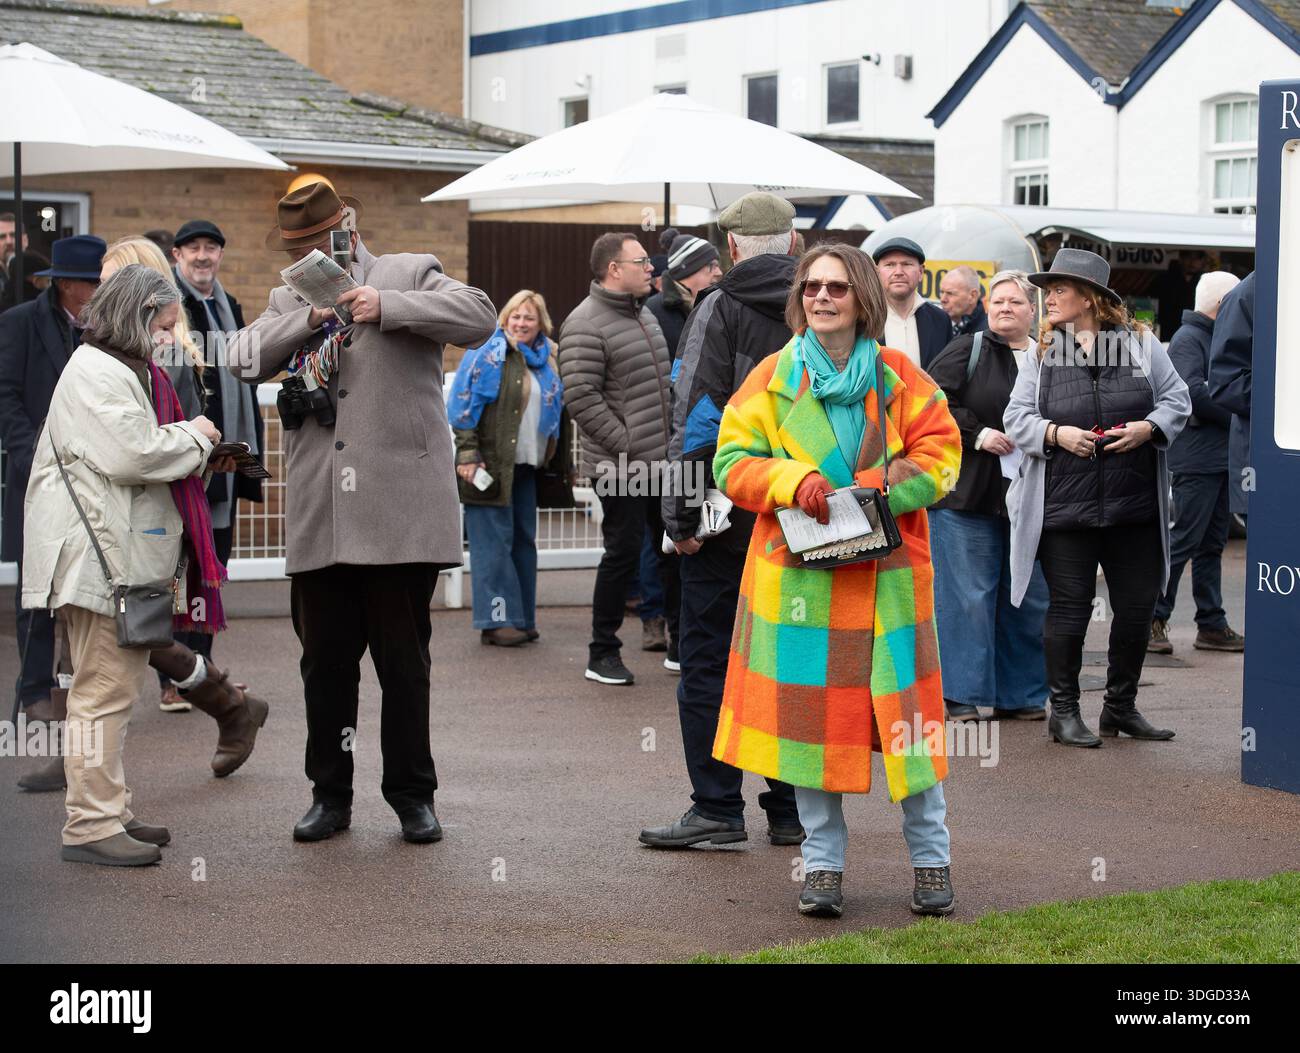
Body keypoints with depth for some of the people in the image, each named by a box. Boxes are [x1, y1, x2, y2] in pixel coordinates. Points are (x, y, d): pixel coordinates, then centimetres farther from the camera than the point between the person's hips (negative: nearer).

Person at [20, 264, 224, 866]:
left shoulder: (126, 372, 22)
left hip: (125, 555, 11)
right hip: (100, 556, -11)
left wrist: (194, 451, 14)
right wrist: (193, 436, -8)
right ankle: (91, 826, -7)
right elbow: (129, 455, -21)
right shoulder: (97, 372, -12)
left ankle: (111, 813, 20)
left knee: (115, 688, 14)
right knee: (103, 690, -9)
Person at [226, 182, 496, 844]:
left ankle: (412, 795, 14)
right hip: (319, 518, 3)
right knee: (325, 660, 8)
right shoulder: (288, 302, 18)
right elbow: (242, 359, 2)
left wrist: (387, 306, -16)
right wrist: (309, 317, -10)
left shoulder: (410, 275, 8)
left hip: (399, 513, -3)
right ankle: (330, 795, 19)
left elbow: (479, 317, -8)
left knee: (403, 659, 3)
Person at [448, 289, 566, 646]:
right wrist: (466, 453, -16)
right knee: (494, 541, -7)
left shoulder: (547, 363, 15)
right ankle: (497, 619, -5)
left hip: (526, 466, 7)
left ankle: (522, 618, 15)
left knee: (523, 540, 9)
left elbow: (555, 414, 24)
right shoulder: (486, 354, -3)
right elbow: (463, 405, -9)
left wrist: (559, 458, 18)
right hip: (490, 464, -7)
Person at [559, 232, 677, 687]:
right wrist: (629, 446, -19)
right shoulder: (585, 325, -14)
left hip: (662, 461, 8)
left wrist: (675, 440, 15)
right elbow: (581, 400, -20)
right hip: (621, 468, -8)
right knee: (623, 551, -3)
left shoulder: (645, 316, 14)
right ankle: (602, 653, 10)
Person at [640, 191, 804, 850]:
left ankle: (717, 808, 1)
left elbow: (696, 417, -13)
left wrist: (679, 515, -10)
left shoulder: (722, 307, -7)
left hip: (728, 520, -5)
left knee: (708, 662, 2)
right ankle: (793, 809, 14)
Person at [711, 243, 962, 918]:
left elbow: (940, 453, 2)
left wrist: (876, 490, -13)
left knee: (904, 711, 0)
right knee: (807, 712, 1)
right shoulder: (773, 378, 6)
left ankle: (930, 857, 14)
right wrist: (794, 480, -15)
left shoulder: (899, 376, 5)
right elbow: (733, 462, 4)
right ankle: (822, 862, 13)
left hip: (886, 576, -1)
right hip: (797, 575, 1)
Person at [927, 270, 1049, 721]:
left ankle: (1019, 694, 17)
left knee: (1029, 599, 7)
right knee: (967, 595, -3)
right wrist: (977, 434, -12)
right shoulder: (966, 352, 3)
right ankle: (961, 695, 4)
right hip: (969, 494, -3)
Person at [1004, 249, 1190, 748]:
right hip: (1064, 506, -1)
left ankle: (1121, 707, 24)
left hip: (1134, 506, 1)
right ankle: (1064, 711, 14)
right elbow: (1017, 418, 2)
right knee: (1069, 608, 2)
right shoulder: (1041, 354, 4)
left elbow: (1177, 399, 6)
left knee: (1137, 606, 7)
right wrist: (1057, 433, -16)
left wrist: (1149, 428, -13)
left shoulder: (1141, 343, 4)